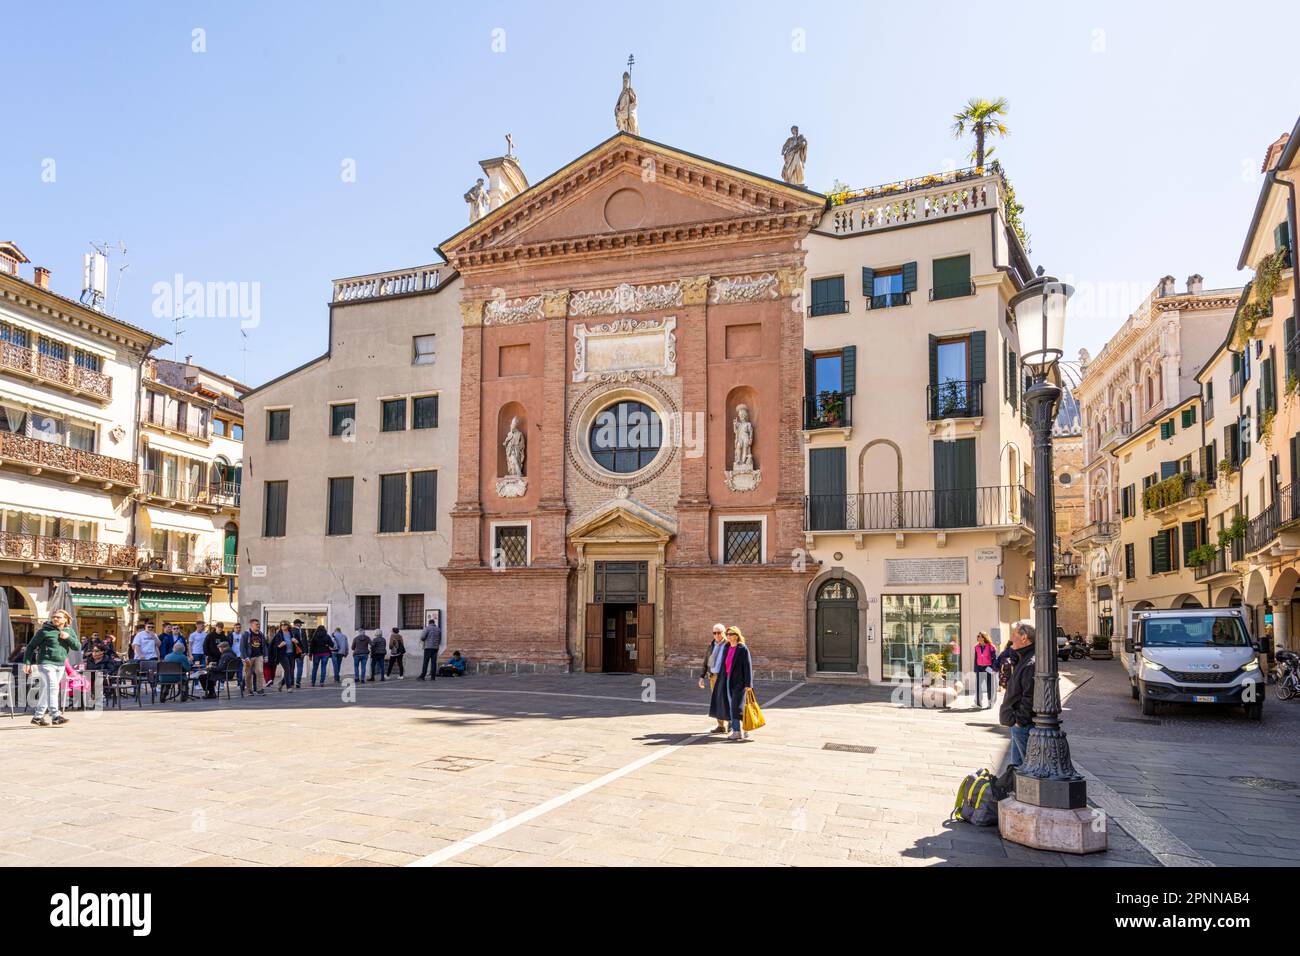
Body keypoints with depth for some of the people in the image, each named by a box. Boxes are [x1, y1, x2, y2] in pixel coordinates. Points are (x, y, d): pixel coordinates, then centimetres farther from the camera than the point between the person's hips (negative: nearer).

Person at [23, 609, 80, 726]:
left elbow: (77, 647, 7)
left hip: (60, 665, 6)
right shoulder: (45, 631, -3)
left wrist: (68, 637, -10)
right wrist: (27, 662, -5)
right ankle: (56, 717, -23)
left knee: (47, 690, 12)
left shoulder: (70, 631, 10)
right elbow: (31, 646, 2)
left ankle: (37, 717, 22)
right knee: (52, 687, -17)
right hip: (46, 663, -6)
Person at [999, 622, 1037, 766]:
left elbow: (1029, 698, -24)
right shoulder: (1022, 660, 13)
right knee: (1017, 764, 17)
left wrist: (1020, 720, -19)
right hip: (1017, 724, 11)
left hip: (1024, 726, -11)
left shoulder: (1031, 664, -22)